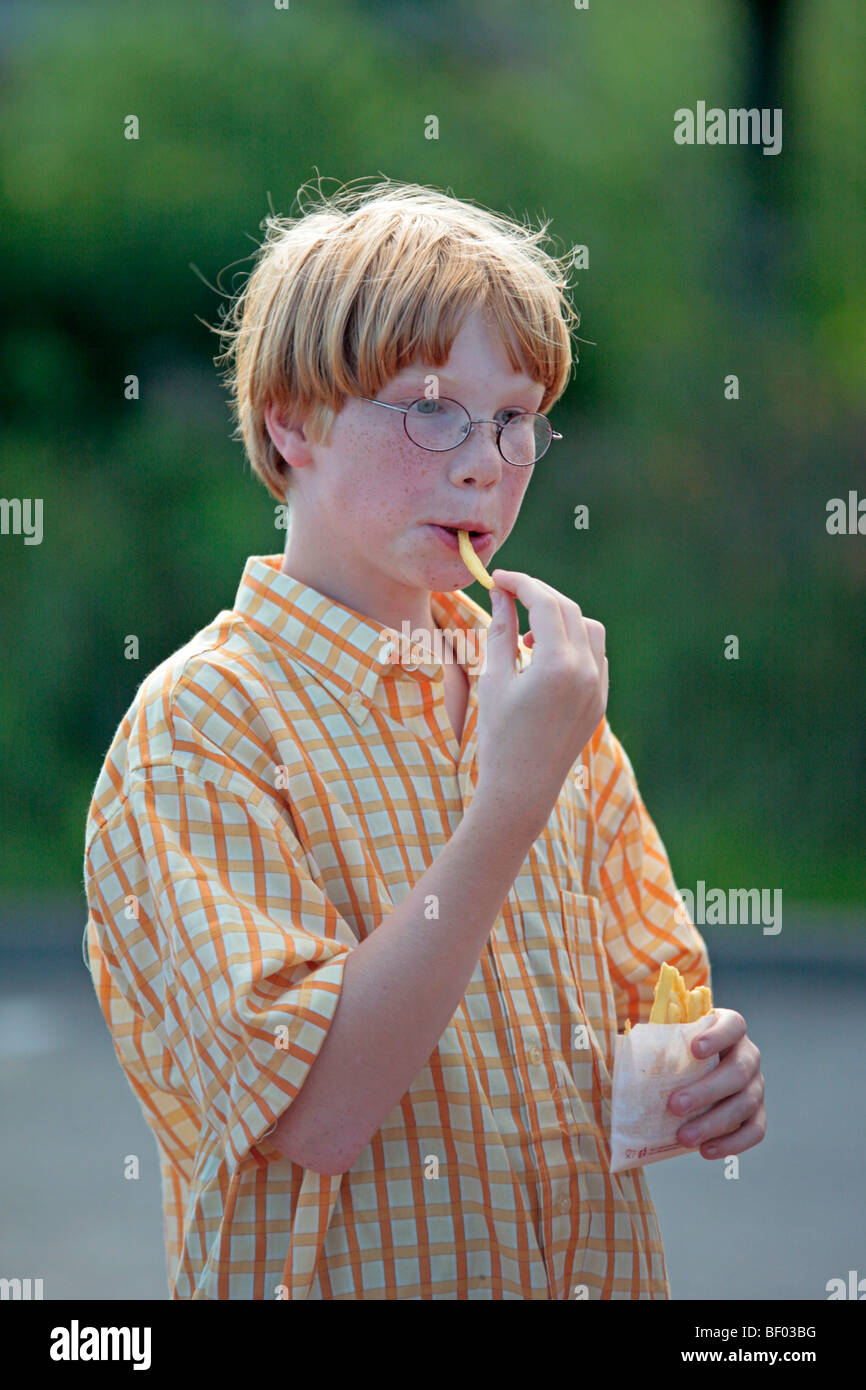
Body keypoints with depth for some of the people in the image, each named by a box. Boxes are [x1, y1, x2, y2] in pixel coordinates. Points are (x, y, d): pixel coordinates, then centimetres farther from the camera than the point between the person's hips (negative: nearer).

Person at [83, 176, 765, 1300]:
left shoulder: (532, 688, 5)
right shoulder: (201, 724, -12)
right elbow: (320, 1112, -21)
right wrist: (515, 799, -23)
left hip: (603, 1266, 5)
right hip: (350, 1281, -4)